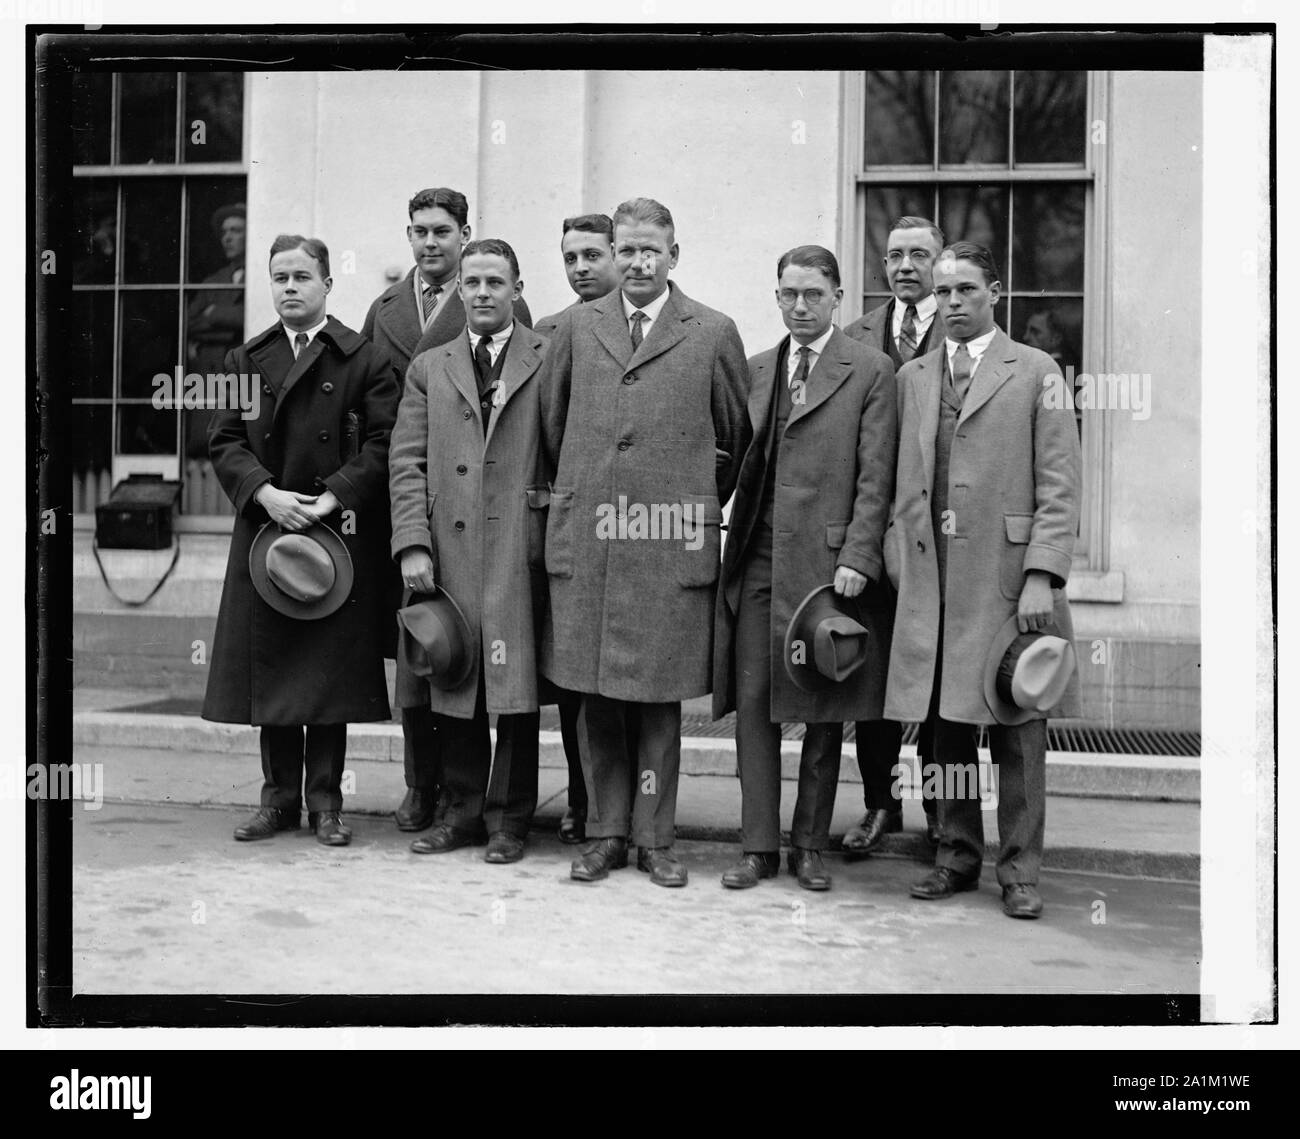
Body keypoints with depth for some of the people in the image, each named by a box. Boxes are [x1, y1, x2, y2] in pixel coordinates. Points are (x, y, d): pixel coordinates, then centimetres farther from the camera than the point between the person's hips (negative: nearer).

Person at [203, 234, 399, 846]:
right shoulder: (246, 360, 11)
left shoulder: (365, 360, 1)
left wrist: (332, 498, -15)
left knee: (332, 671, 1)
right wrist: (265, 492, -11)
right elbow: (224, 440, 6)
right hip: (264, 529, 3)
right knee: (269, 668, 6)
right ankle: (280, 797, 17)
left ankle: (325, 801, 11)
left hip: (339, 534, -3)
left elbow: (382, 444, -5)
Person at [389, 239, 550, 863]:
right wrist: (413, 543, -3)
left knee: (514, 687, 0)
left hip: (520, 548, -3)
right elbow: (406, 462, 8)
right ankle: (460, 811, 20)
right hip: (448, 549, 3)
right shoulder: (429, 368, 15)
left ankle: (508, 817, 12)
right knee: (453, 684, 8)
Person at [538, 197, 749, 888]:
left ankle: (654, 837, 16)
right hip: (585, 537, 2)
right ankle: (604, 833, 19)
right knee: (595, 696, 7)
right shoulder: (577, 326, 10)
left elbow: (737, 436, 12)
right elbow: (550, 421, 17)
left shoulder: (713, 333, 4)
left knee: (660, 696, 4)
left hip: (671, 542, -2)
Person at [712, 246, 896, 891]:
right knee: (752, 700, 2)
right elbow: (742, 465, 15)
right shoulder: (757, 370, 15)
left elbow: (875, 476, -5)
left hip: (828, 559, -4)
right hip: (758, 558, 4)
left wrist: (856, 558, -13)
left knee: (824, 710, 4)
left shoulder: (870, 372, 1)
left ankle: (810, 845, 16)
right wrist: (734, 539, 5)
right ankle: (759, 845, 10)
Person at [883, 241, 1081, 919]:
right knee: (946, 725, 8)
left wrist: (1042, 575, -12)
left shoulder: (1035, 372, 3)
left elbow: (1059, 487, -3)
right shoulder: (912, 377, 15)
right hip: (931, 575, 3)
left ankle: (1019, 870, 13)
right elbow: (901, 481, 15)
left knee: (1016, 733, 2)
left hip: (1007, 573, -3)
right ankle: (956, 856, 21)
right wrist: (897, 558, 4)